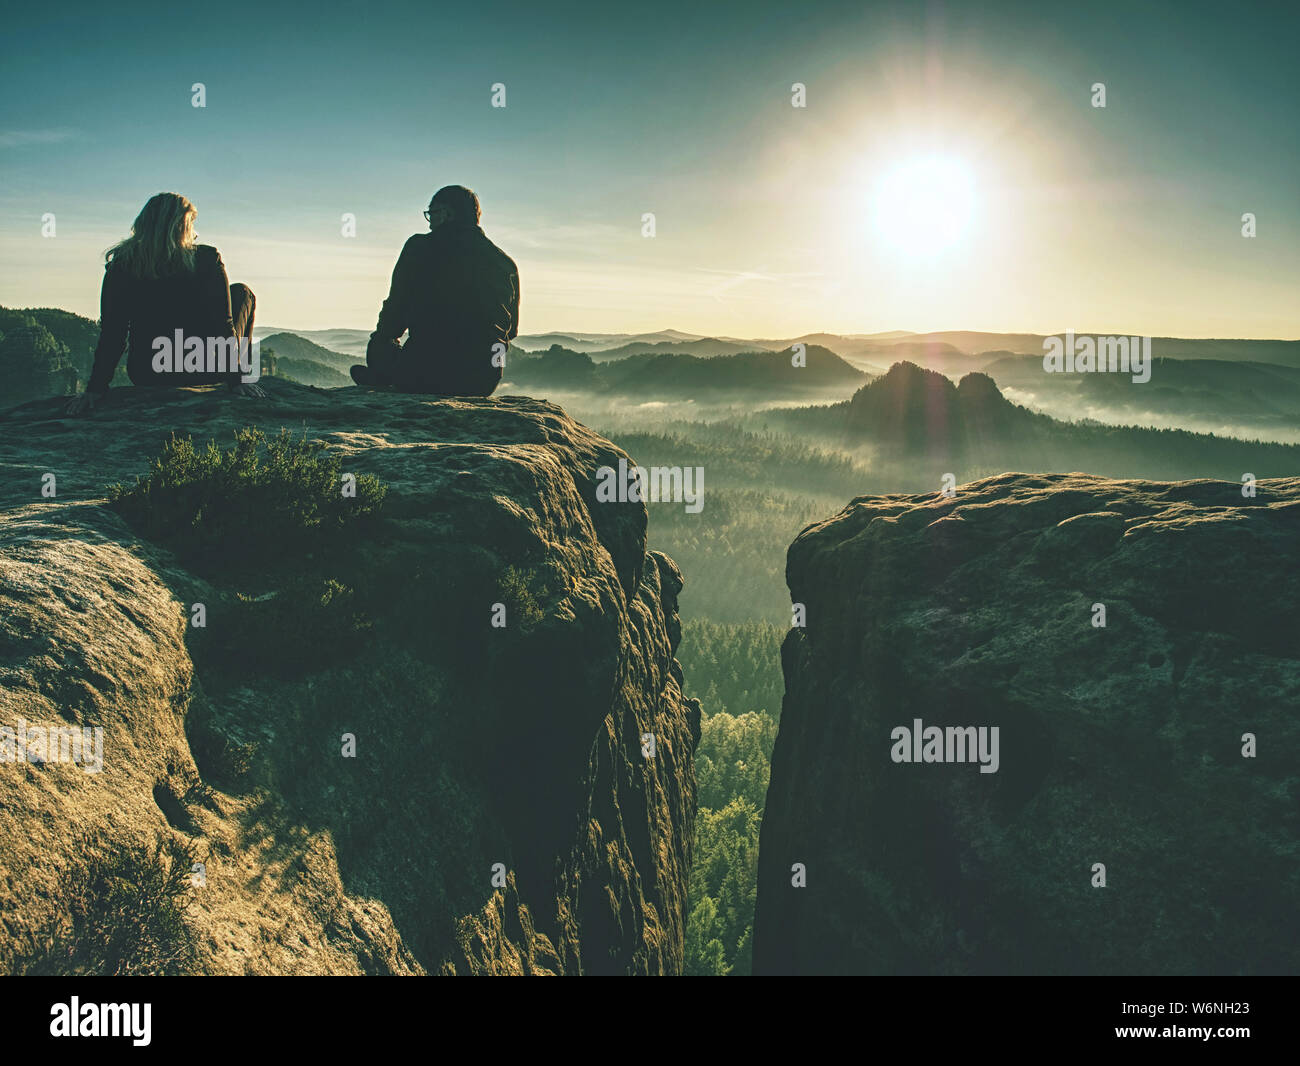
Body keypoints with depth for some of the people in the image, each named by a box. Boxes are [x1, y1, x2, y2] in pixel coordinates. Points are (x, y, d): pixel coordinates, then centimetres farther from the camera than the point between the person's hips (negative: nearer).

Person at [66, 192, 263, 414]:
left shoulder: (120, 267, -4)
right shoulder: (207, 259, -12)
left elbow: (111, 334, -4)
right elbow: (223, 324, -12)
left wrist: (95, 389, 0)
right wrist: (235, 378, -6)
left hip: (145, 378, 3)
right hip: (202, 374, -3)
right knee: (242, 293, 21)